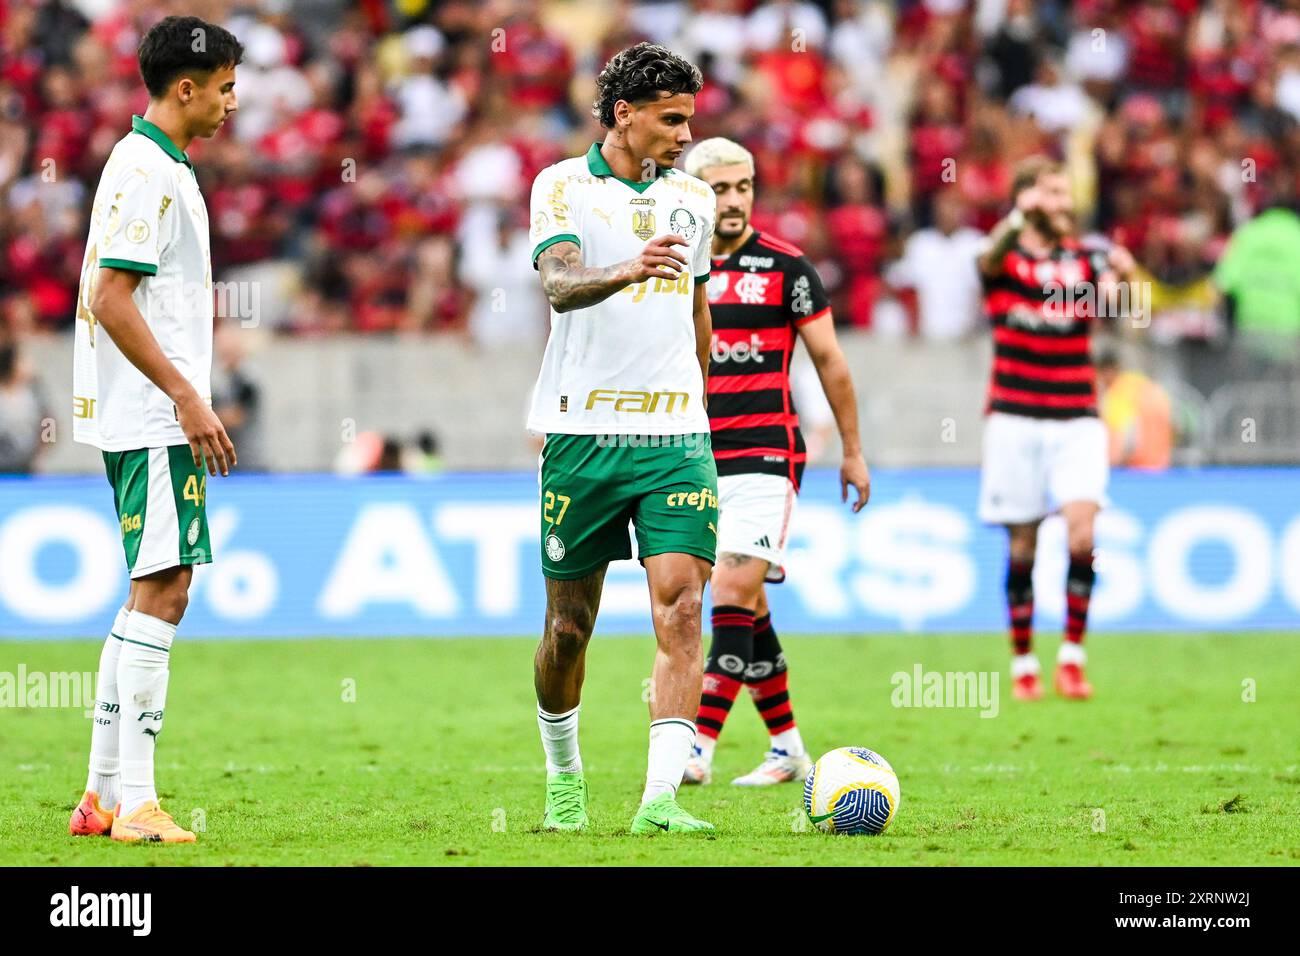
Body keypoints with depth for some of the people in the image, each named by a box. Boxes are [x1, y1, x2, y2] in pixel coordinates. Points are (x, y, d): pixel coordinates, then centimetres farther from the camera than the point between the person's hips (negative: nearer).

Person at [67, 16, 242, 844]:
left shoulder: (158, 168, 18)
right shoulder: (149, 173, -13)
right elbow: (110, 299, -20)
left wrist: (188, 400, 20)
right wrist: (185, 396, -20)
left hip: (152, 417, 11)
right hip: (152, 420, -11)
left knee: (151, 593, 12)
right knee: (161, 591, -11)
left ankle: (103, 794, 15)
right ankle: (134, 803, -13)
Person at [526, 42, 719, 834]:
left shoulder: (692, 198, 12)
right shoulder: (563, 187, -2)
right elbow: (559, 285, -20)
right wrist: (628, 271, -39)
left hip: (675, 434, 3)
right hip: (582, 431, -3)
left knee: (681, 606, -13)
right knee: (569, 622, 6)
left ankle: (661, 797, -17)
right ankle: (564, 776, 29)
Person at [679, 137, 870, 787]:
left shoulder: (785, 266, -2)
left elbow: (828, 360, 4)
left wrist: (852, 452, 6)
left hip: (767, 457, -4)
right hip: (699, 461, 4)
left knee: (734, 595, -15)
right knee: (746, 606, 8)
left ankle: (699, 749, -20)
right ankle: (788, 750, 18)